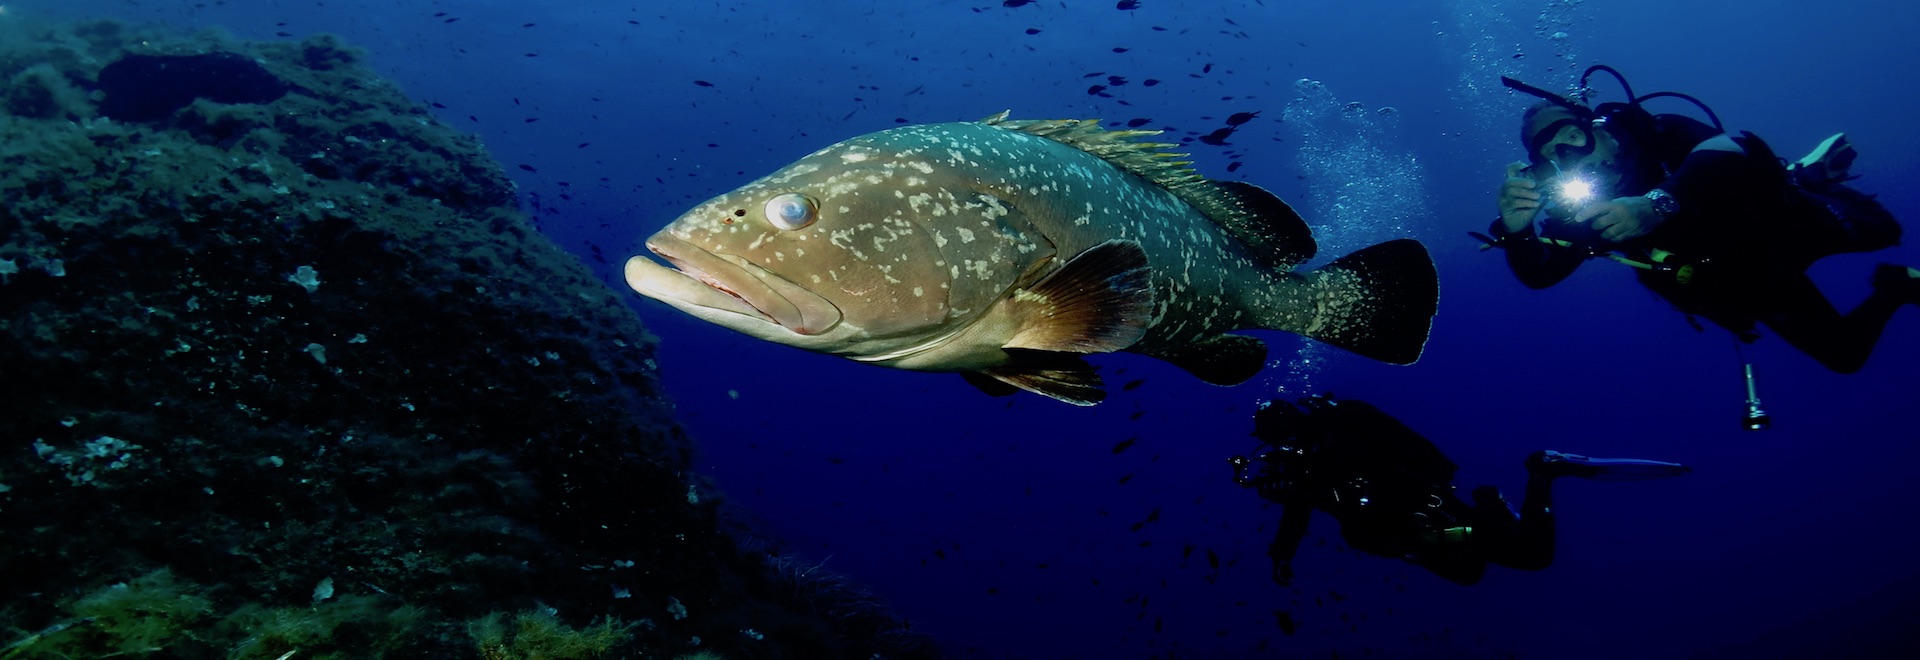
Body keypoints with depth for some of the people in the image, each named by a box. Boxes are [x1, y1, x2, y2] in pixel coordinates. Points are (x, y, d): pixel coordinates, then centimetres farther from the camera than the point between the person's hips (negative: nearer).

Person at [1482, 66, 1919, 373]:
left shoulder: (1659, 137, -26)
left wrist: (1659, 205, -61)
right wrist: (1516, 233, -51)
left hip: (1784, 225, -3)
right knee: (1844, 353, 12)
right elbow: (1537, 273, -30)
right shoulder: (1577, 209, -18)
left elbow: (1726, 153, -45)